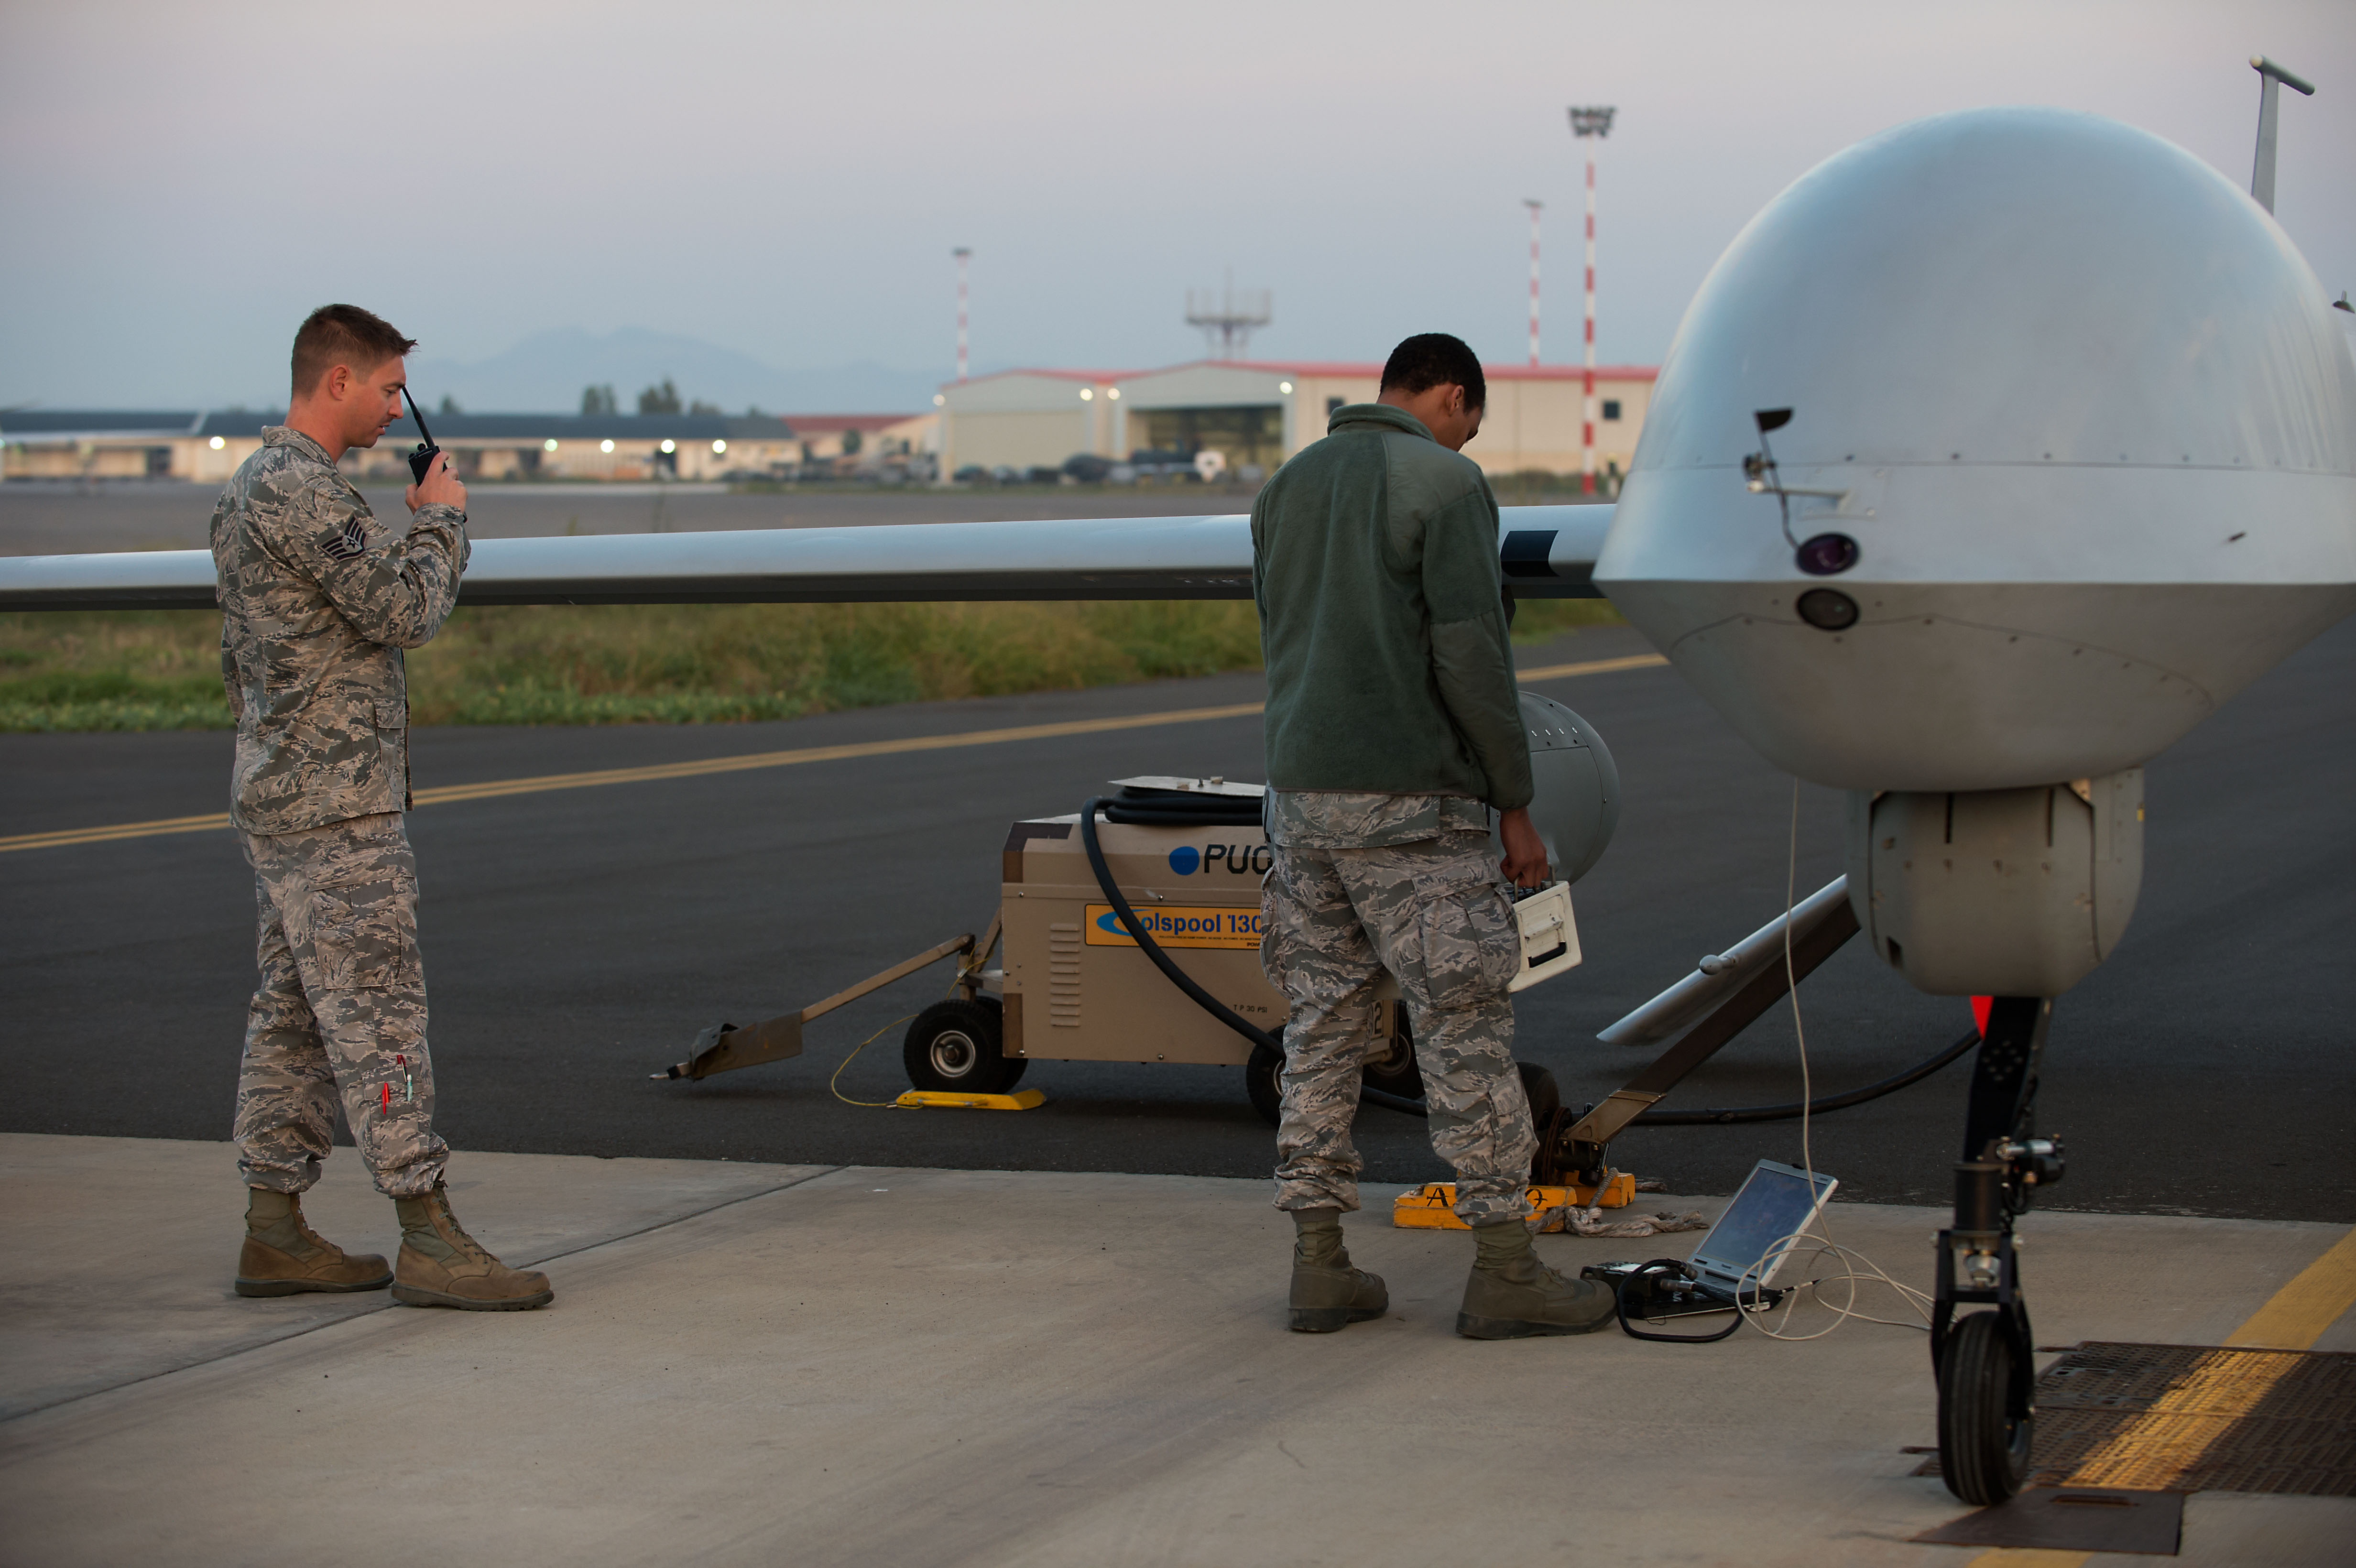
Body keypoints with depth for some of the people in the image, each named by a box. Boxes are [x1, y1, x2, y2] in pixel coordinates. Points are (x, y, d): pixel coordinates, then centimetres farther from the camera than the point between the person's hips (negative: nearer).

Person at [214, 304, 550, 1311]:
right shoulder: (304, 491, -16)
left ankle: (274, 1232, 13)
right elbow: (404, 611, -17)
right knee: (378, 1014, -9)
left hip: (278, 799, 10)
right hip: (336, 809, -10)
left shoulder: (252, 488, 17)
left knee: (292, 1013, 10)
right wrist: (442, 518, -2)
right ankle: (428, 1239, -8)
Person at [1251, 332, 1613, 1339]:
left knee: (1322, 1029, 9)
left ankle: (1320, 1265, 10)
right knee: (1465, 1030, -2)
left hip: (1302, 795, 7)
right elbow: (1473, 658, -13)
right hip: (1412, 803, -7)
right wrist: (1515, 805, -6)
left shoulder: (1287, 486, 15)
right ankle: (1503, 1272, 1)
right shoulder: (1445, 482, -8)